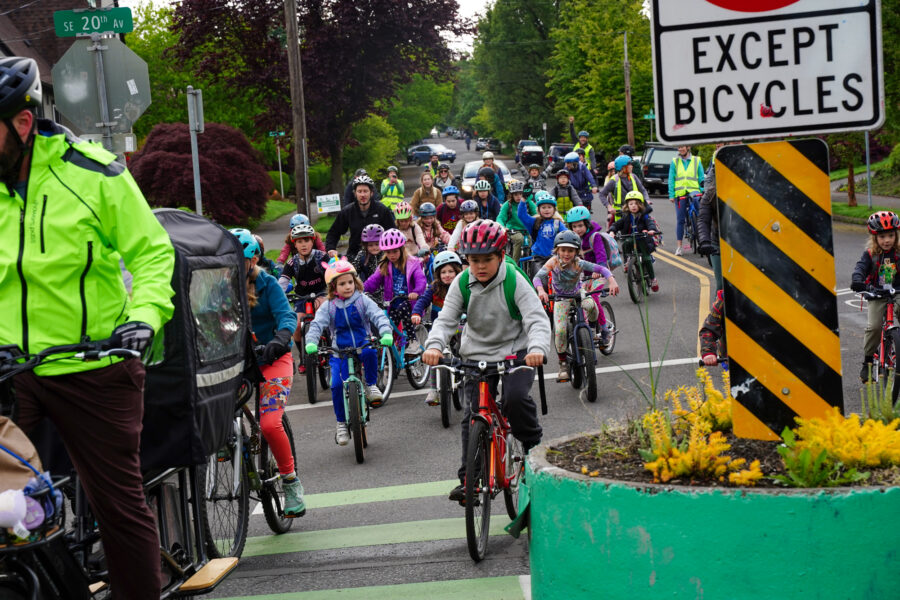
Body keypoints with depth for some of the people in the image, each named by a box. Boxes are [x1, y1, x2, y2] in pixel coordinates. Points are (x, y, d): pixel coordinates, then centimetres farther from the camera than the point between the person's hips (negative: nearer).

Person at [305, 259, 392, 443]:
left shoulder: (363, 301, 0)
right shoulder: (328, 307, 2)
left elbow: (378, 316, -10)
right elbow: (317, 325, -8)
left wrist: (386, 333, -30)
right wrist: (311, 343, -28)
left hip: (362, 346, -1)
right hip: (340, 353, 1)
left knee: (370, 352, -37)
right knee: (337, 384, -19)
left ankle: (371, 385, -10)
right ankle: (341, 423, 0)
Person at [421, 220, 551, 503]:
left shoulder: (515, 281, -15)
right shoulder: (462, 285, -6)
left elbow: (537, 319, -22)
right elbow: (446, 320, -11)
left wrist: (537, 348, -43)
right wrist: (434, 346, -33)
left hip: (515, 352, -3)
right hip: (476, 355, 3)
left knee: (516, 397, -28)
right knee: (473, 415, -5)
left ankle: (534, 445, 0)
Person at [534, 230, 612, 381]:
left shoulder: (579, 263, -24)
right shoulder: (554, 262, -25)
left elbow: (601, 268, -26)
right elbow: (537, 277, -33)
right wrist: (541, 290, -54)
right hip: (561, 299, 0)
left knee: (590, 305, -35)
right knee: (560, 331, -19)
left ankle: (592, 324, -1)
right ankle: (563, 363, 3)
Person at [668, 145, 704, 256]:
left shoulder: (697, 161, 8)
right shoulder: (674, 162, 10)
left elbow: (701, 178, 8)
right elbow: (671, 179, 8)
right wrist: (671, 195, 0)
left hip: (693, 192, -1)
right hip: (679, 193, 1)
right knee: (680, 220, -1)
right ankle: (679, 246, 5)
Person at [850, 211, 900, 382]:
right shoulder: (870, 254, -4)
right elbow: (860, 268, -16)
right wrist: (857, 282, -37)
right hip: (877, 296, -2)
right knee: (874, 326, -18)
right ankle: (867, 361, -2)